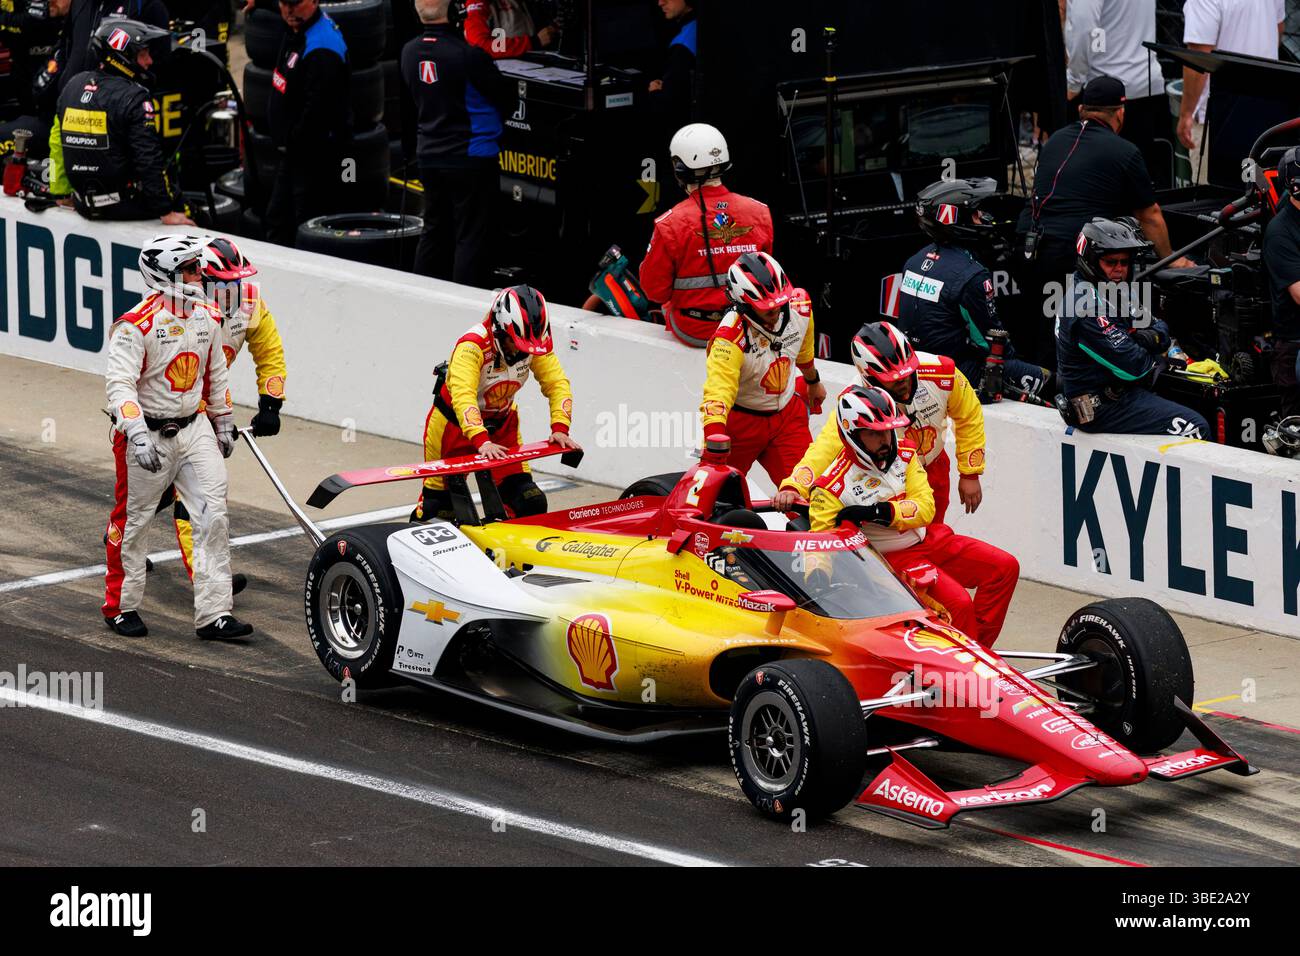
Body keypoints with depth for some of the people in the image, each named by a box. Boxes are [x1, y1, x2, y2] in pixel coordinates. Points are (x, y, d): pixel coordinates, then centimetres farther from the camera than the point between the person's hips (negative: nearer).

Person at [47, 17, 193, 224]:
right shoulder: (134, 98, -16)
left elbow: (57, 143, 14)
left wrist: (60, 192, 23)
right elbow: (149, 160, -19)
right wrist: (166, 213, -15)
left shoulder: (72, 86, 6)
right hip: (123, 206, -7)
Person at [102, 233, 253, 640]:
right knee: (132, 520, 6)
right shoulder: (136, 326, -17)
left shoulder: (207, 319, 6)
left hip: (194, 428, 6)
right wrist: (138, 435, -34)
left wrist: (224, 424, 24)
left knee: (213, 514, -4)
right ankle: (120, 607, 23)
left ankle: (214, 614, -3)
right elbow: (120, 382, -24)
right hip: (148, 432, -6)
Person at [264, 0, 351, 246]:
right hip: (293, 151, 11)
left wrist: (291, 143, -18)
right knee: (278, 221, 20)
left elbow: (317, 110, -27)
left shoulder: (322, 48, -26)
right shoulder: (297, 30, 4)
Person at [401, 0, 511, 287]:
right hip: (471, 156, -7)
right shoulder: (467, 54, -20)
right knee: (472, 237, -1)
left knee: (434, 231, 16)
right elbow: (506, 97, -11)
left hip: (429, 156, 7)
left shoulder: (409, 52, 1)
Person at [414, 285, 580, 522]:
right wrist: (481, 441, -59)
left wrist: (560, 428, -33)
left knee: (530, 502, -8)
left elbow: (557, 383, -16)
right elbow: (462, 395, -47)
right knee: (440, 504, 6)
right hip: (454, 421, -4)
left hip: (502, 422, 4)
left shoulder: (537, 343, -19)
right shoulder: (472, 346, -36)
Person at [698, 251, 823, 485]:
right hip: (740, 421, -4)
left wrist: (813, 381, 30)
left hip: (787, 414, 4)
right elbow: (717, 396, -42)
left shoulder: (800, 307, -12)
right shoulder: (731, 339, -31)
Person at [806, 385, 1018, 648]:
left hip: (928, 540, 7)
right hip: (892, 558, -7)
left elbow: (925, 508, -6)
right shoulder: (833, 487, -16)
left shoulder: (904, 454, 1)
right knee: (957, 602, -28)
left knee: (1005, 567, -5)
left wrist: (881, 511, -24)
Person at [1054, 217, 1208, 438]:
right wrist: (1156, 360, -2)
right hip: (1103, 409, -11)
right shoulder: (1088, 308, -22)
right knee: (1195, 427, -17)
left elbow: (1160, 330, 11)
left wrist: (1149, 338, -13)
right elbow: (1132, 366, -24)